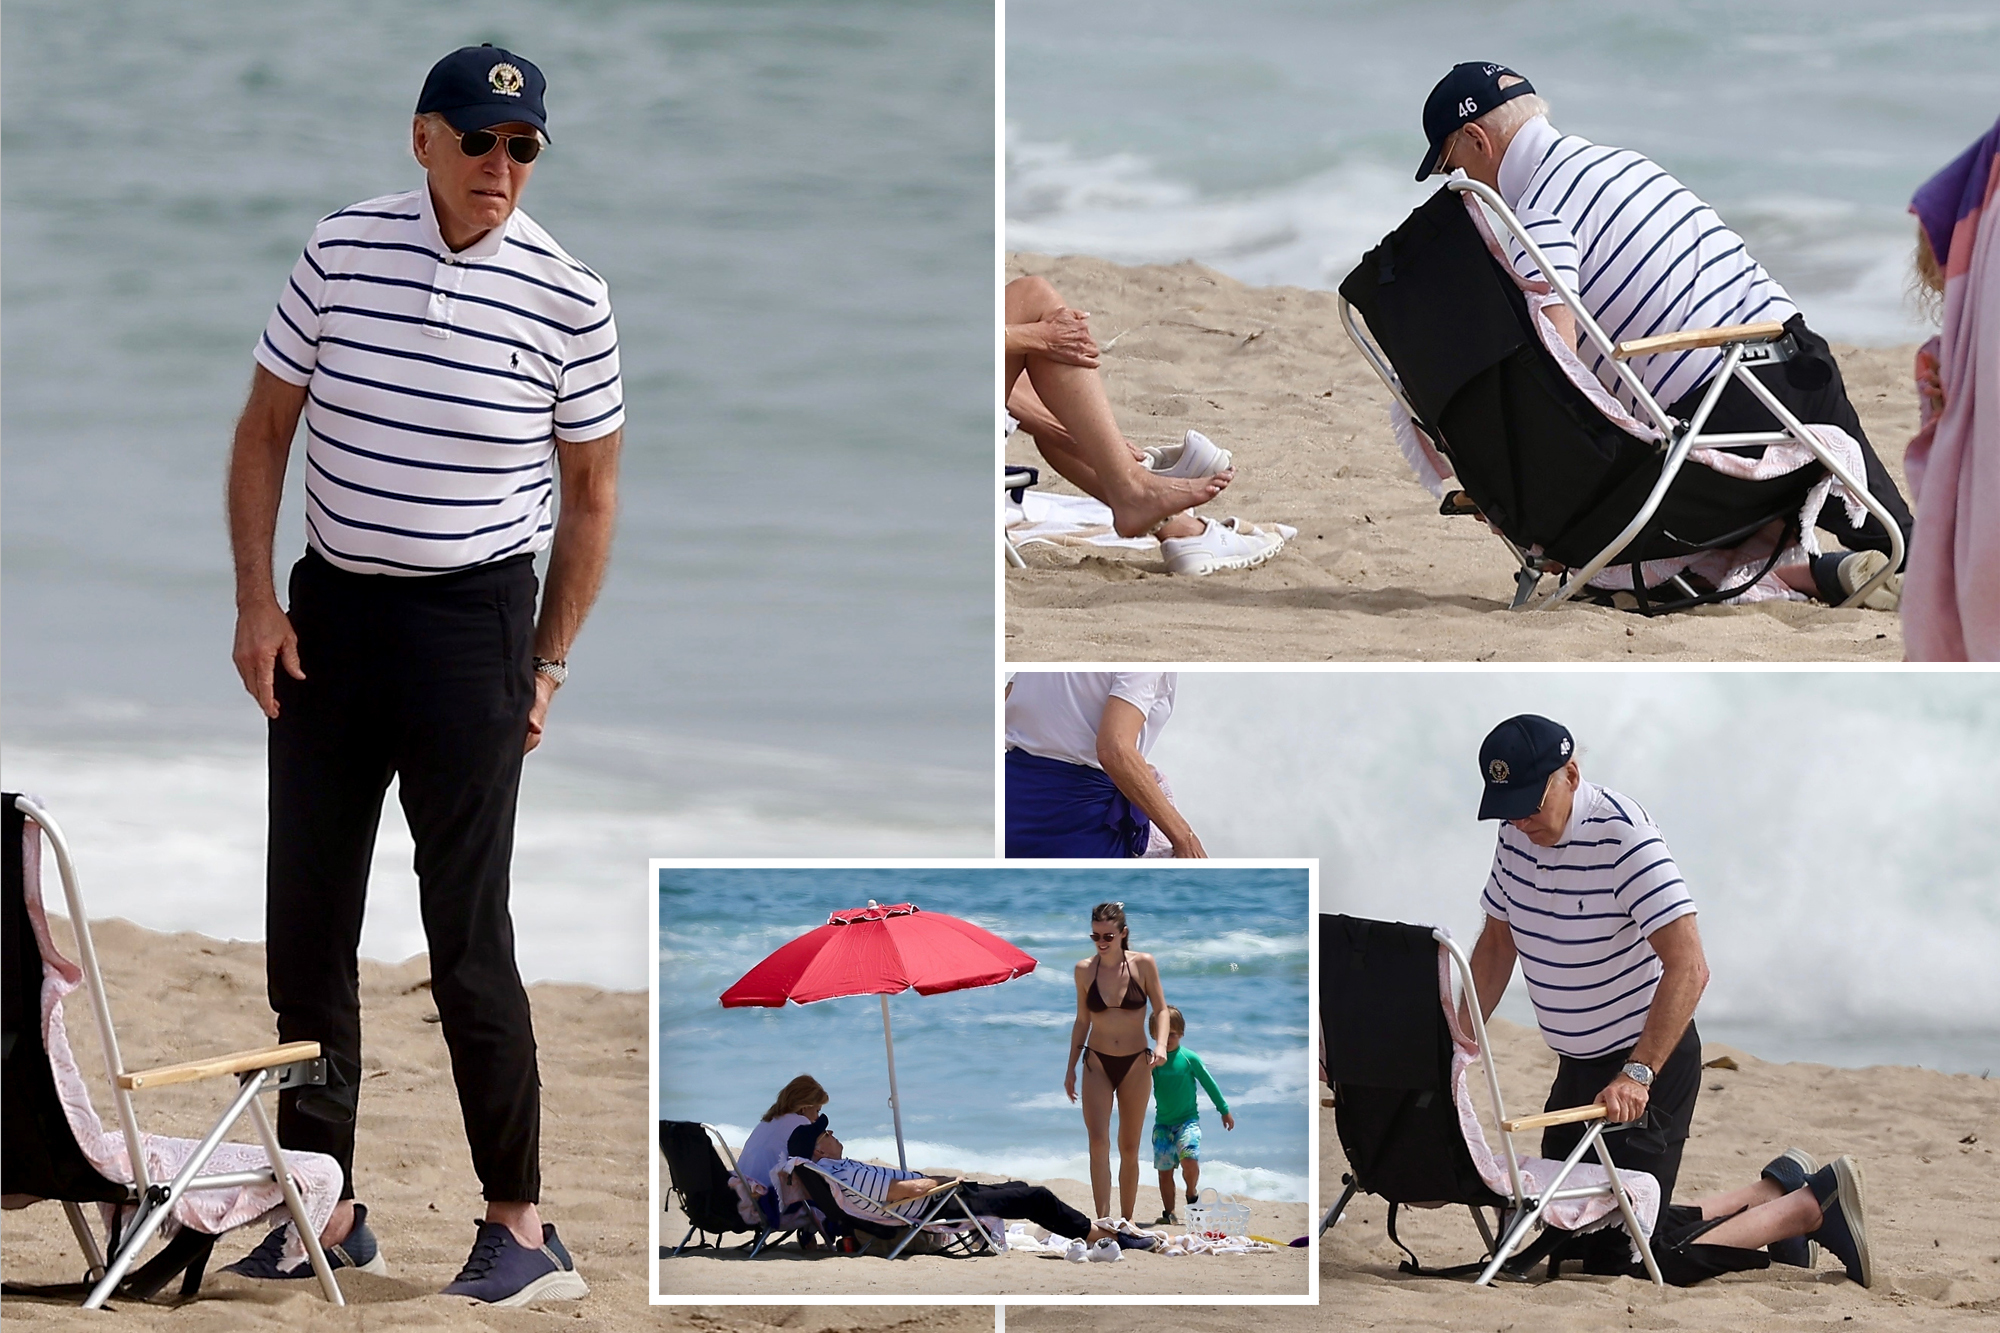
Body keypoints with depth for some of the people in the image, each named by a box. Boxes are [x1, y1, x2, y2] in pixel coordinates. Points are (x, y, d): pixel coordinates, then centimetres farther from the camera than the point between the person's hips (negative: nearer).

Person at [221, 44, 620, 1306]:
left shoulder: (567, 295, -7)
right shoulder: (341, 250, -1)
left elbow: (590, 491, 3)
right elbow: (267, 426, 7)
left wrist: (549, 665, 1)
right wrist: (256, 602, 0)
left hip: (472, 619, -4)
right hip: (329, 605, 4)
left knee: (467, 931, -6)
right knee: (305, 920, 8)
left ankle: (523, 1225, 2)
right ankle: (325, 1204, 20)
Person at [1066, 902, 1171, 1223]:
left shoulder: (1143, 965, -6)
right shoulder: (1085, 970, -1)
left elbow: (1160, 1009, -1)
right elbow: (1082, 1020, 9)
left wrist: (1161, 1045, -19)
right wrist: (1071, 1068, 10)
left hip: (1135, 1065, 0)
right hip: (1097, 1063, 0)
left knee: (1129, 1148, 7)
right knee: (1098, 1142, -14)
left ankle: (1126, 1220, 18)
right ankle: (1103, 1220, -19)